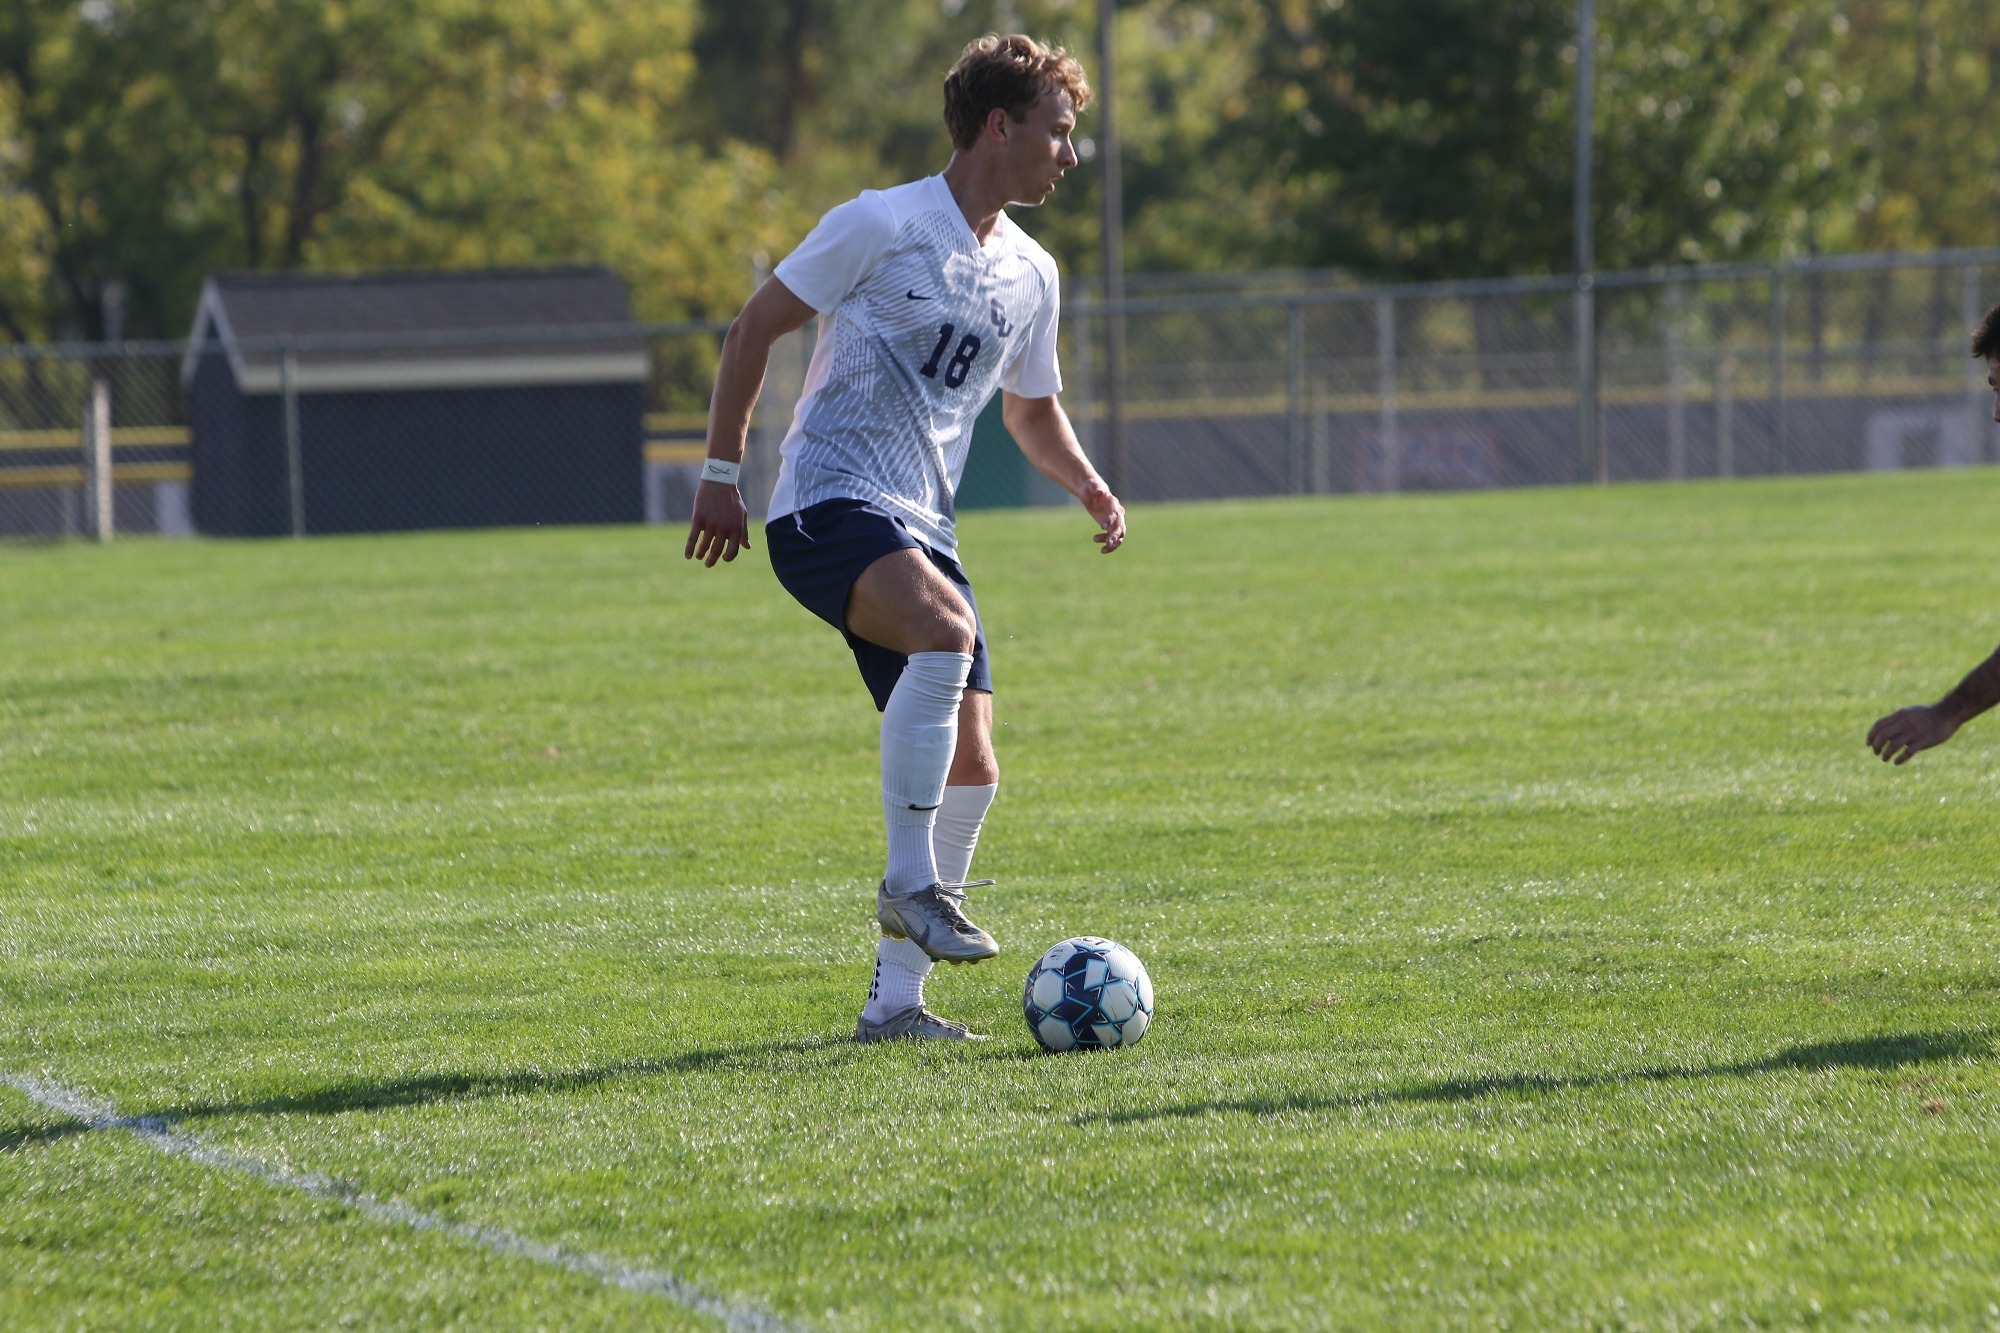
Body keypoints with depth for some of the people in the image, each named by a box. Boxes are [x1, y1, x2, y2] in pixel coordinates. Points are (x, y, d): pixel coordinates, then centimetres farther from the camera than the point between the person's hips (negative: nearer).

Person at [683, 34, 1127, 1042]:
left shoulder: (1029, 274, 14)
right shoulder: (883, 224, -7)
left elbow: (1031, 409, 28)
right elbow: (756, 326, -2)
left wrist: (1088, 486, 8)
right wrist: (721, 473, -4)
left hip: (920, 529, 8)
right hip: (827, 503, -8)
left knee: (968, 766, -1)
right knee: (947, 631, -35)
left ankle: (895, 999, 6)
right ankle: (911, 884, -27)